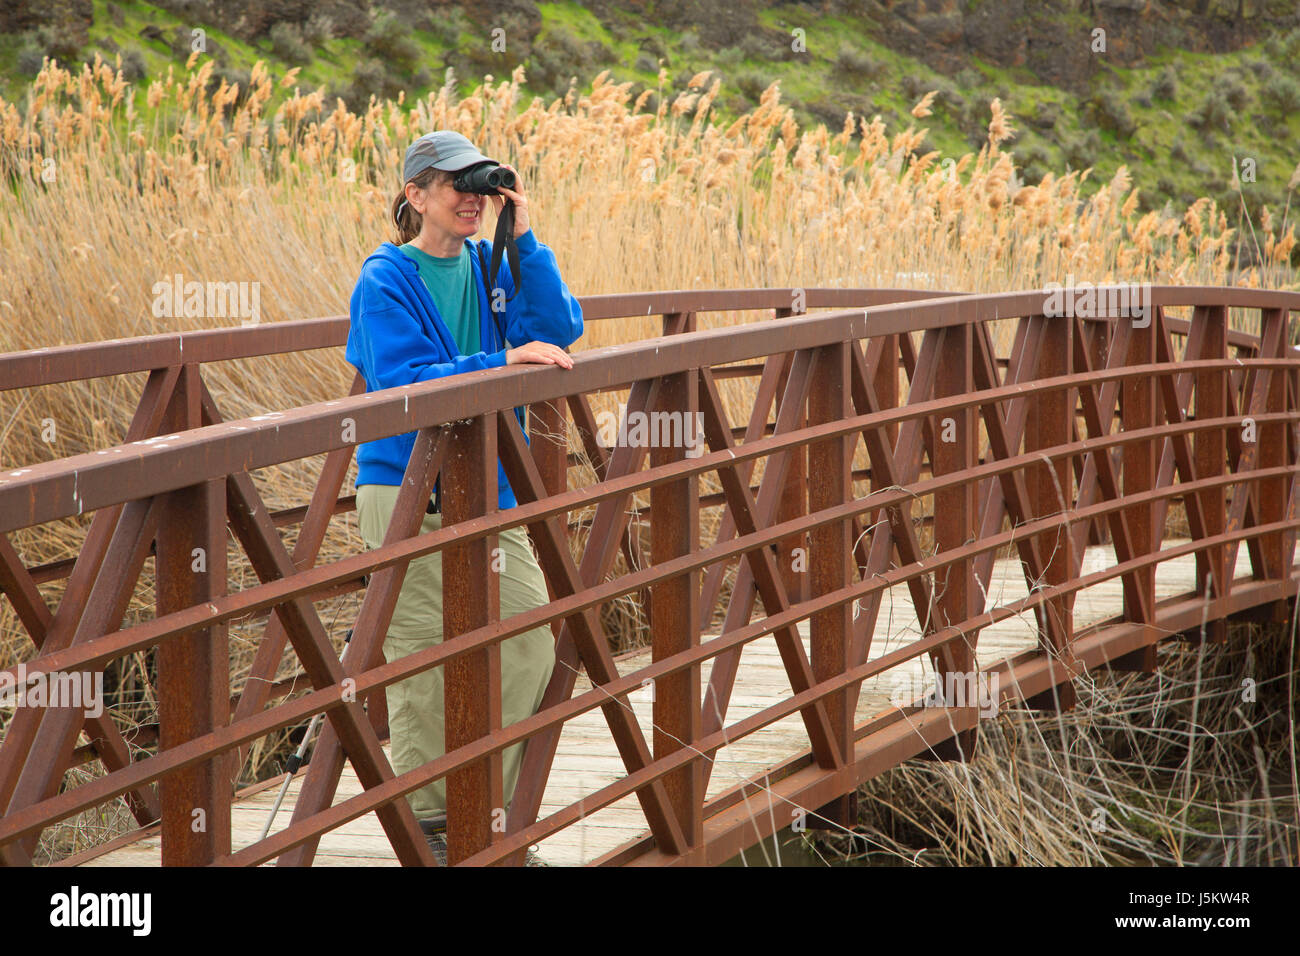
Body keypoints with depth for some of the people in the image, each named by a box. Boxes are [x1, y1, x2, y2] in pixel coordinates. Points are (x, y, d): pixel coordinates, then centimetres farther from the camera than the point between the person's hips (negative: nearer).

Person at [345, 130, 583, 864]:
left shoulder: (493, 266, 9)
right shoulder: (386, 282, -8)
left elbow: (562, 330, -3)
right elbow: (405, 382, -19)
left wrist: (524, 241, -10)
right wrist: (501, 362, -27)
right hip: (408, 492, -6)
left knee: (531, 627, 3)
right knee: (422, 652, -2)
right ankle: (427, 818, 9)